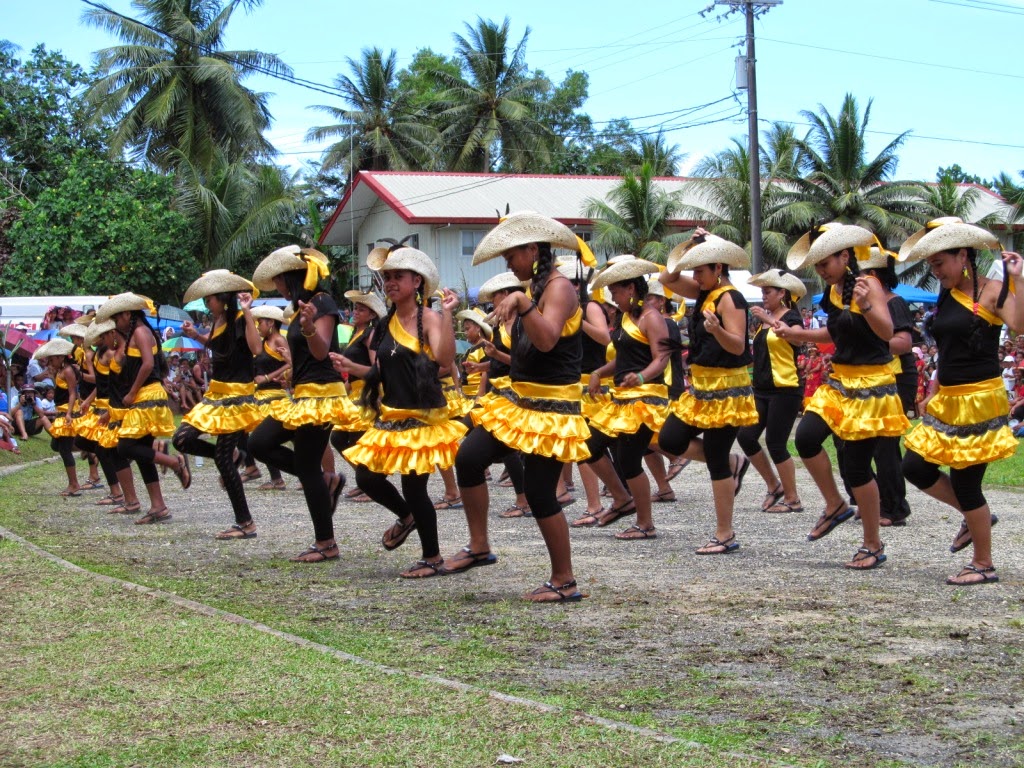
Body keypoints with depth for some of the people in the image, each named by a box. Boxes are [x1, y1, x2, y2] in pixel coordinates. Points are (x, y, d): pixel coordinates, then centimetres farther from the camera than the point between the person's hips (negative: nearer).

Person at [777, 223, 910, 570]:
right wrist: (796, 334, 13)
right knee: (806, 437, -15)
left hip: (871, 387, -7)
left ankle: (873, 546, 11)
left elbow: (886, 331, -27)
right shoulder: (832, 292, 8)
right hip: (839, 382, 7)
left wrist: (866, 306, -44)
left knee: (855, 465, -5)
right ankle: (835, 506, 8)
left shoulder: (868, 284, -14)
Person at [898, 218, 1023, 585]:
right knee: (915, 467, 7)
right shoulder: (946, 296, 10)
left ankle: (984, 565, 12)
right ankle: (977, 515, 27)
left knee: (965, 482, -4)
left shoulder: (991, 291, -11)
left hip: (979, 400, -8)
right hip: (946, 401, 8)